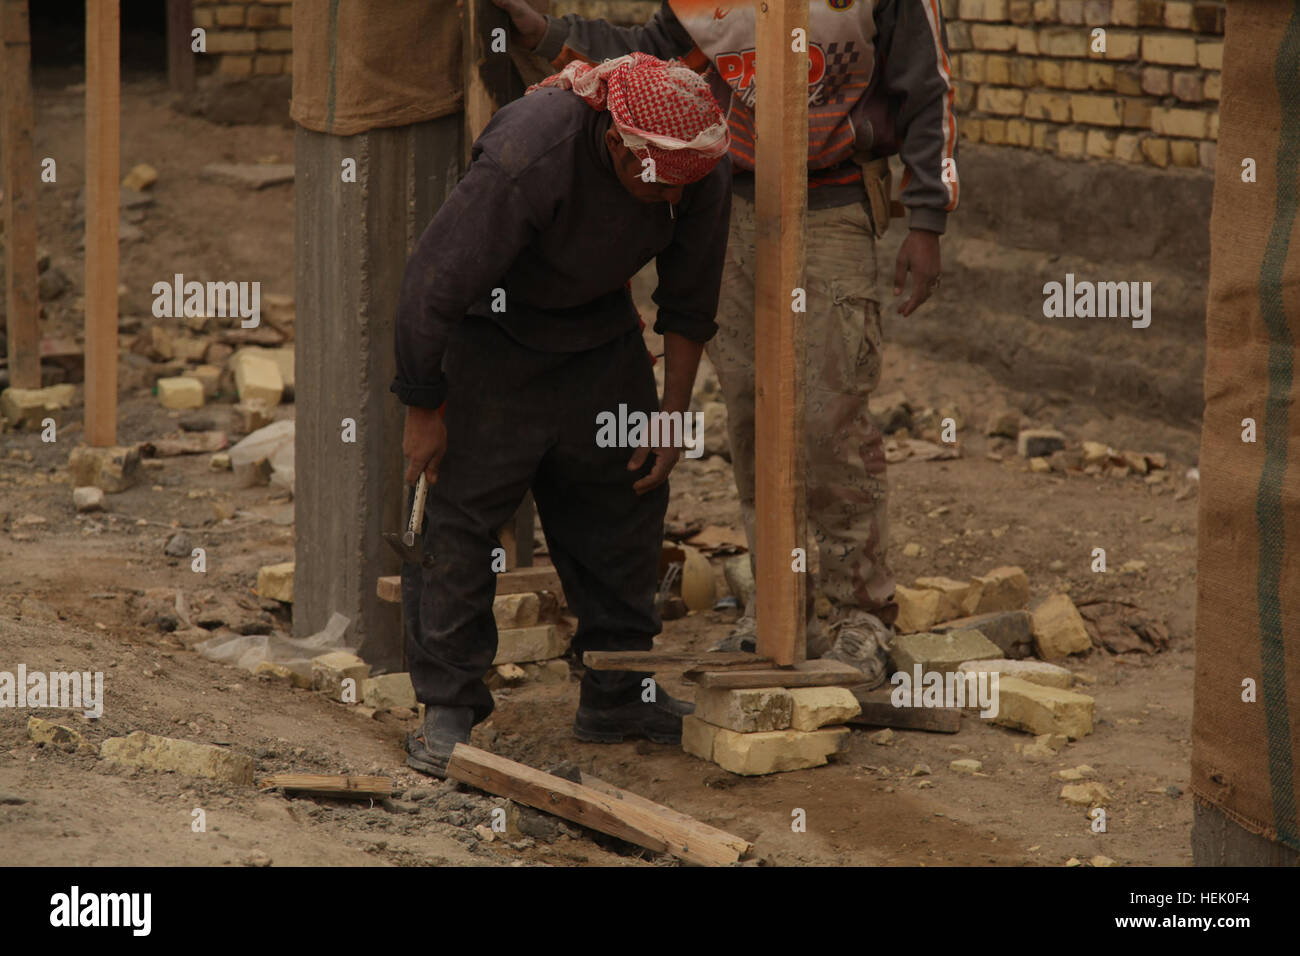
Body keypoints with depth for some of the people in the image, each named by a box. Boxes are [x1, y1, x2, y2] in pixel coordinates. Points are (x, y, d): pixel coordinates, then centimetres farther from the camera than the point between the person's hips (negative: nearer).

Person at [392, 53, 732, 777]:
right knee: (466, 506, -9)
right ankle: (450, 705, -1)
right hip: (491, 327, -5)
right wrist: (424, 408, -18)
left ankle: (619, 696, 16)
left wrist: (676, 408, 0)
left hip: (599, 324, 5)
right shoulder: (527, 155, -37)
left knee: (628, 495, 5)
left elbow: (690, 299, -1)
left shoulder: (704, 167, -20)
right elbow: (435, 282, -27)